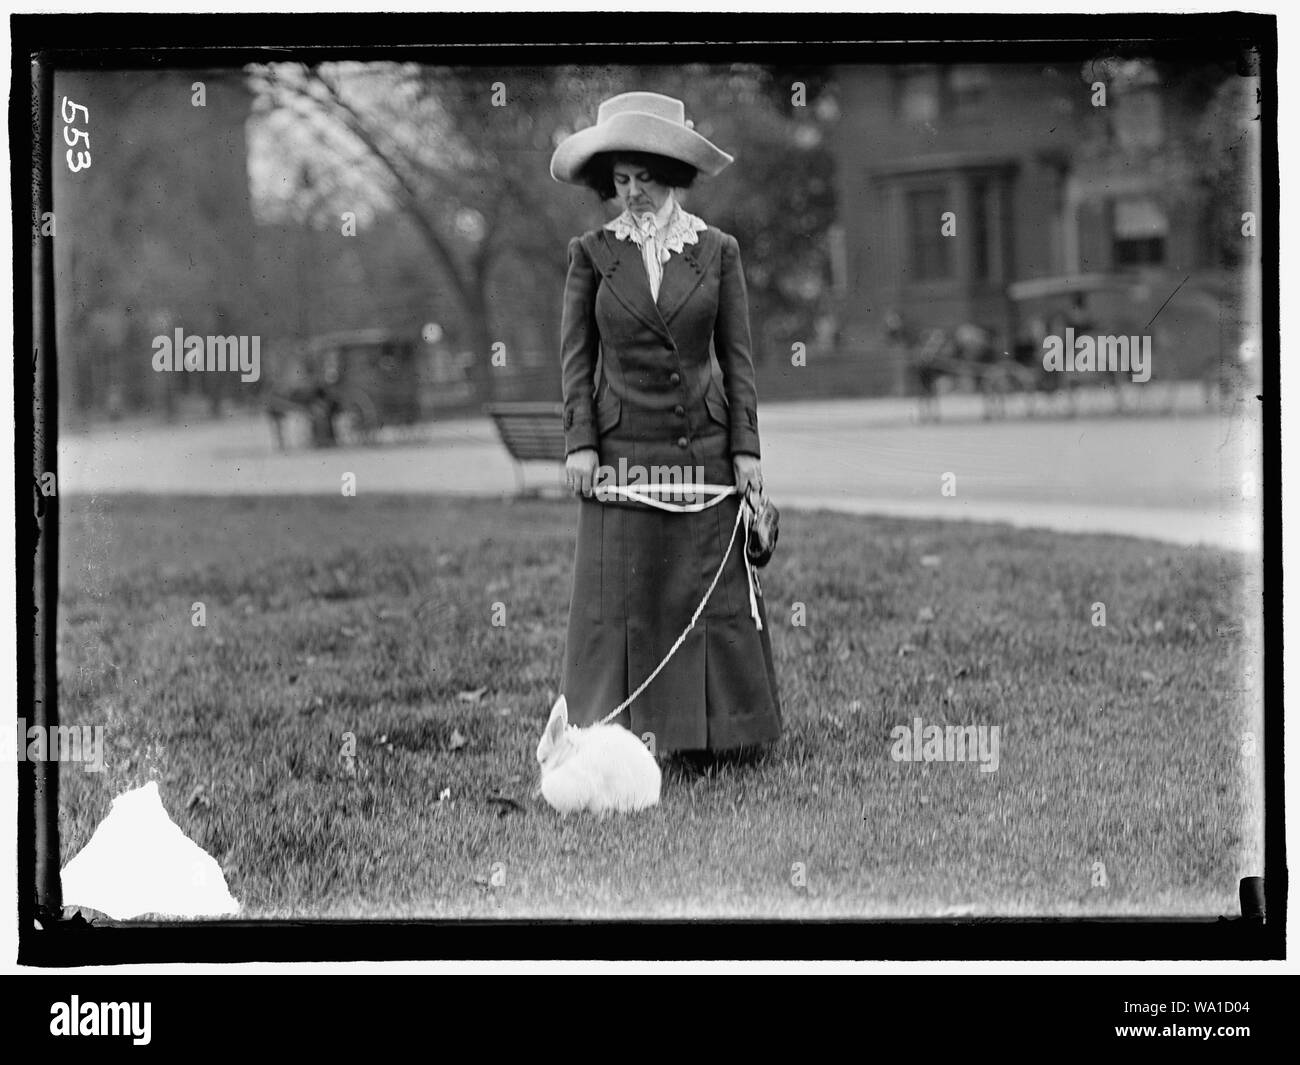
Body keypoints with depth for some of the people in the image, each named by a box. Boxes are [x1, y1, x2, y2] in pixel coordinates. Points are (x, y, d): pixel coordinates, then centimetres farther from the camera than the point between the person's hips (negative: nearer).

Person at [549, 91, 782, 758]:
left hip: (702, 447, 1)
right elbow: (576, 355, 4)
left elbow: (736, 355, 6)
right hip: (622, 451, -1)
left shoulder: (717, 251, 5)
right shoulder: (591, 253, 4)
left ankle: (725, 732, 11)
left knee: (712, 592, 3)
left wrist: (746, 447, 0)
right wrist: (580, 442, -5)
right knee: (618, 598, -1)